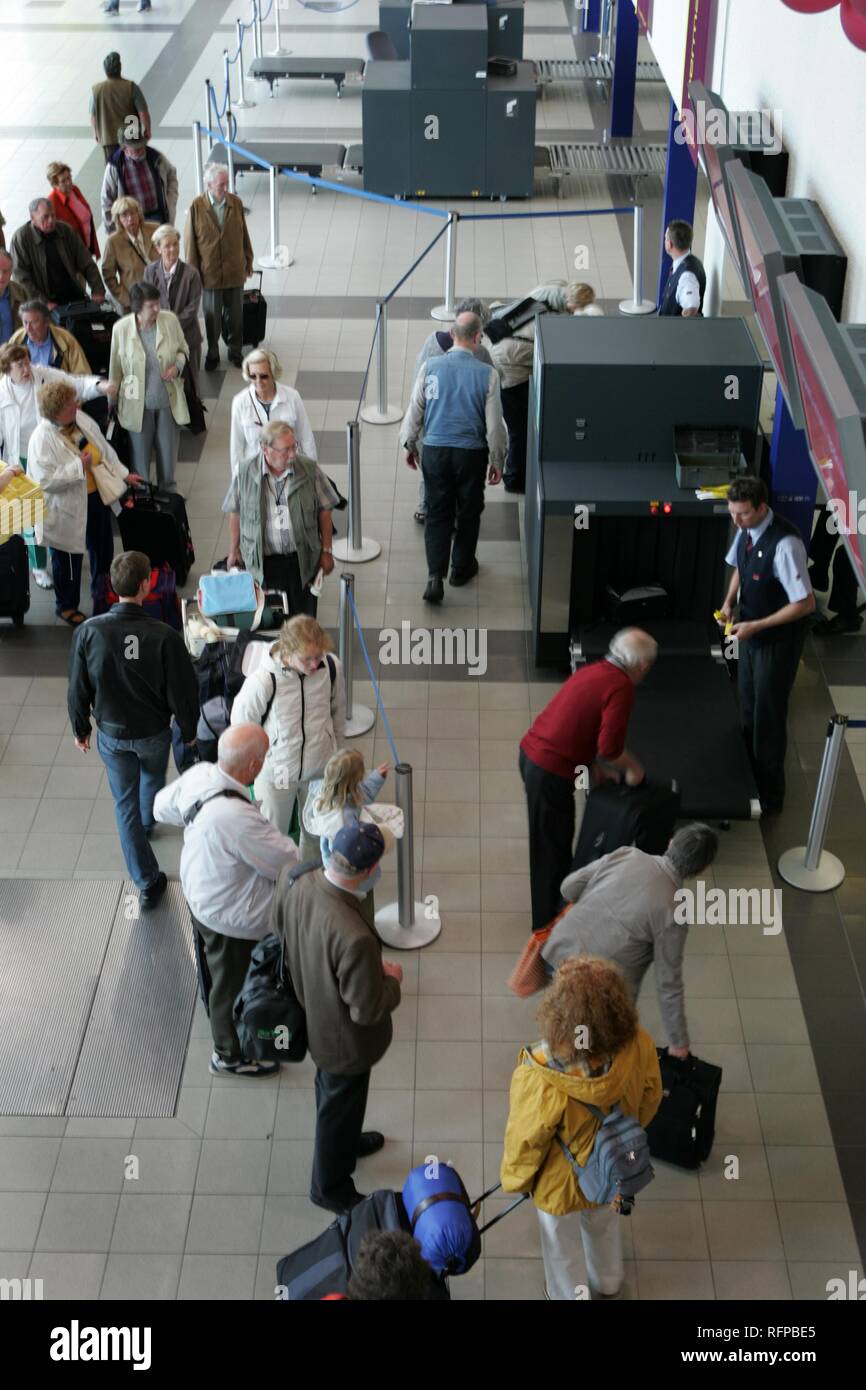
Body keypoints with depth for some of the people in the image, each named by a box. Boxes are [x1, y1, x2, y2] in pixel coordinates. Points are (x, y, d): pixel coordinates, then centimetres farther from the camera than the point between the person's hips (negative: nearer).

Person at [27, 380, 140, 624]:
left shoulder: (82, 420, -5)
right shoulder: (41, 439, -27)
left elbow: (104, 448, 9)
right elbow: (45, 480, -31)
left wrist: (123, 474, 11)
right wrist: (79, 466, -31)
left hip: (96, 496, 7)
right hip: (67, 508, -7)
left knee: (103, 547, 24)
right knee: (68, 559, 12)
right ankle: (67, 606, 35)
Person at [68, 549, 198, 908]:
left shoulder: (88, 632, -22)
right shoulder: (164, 636, -27)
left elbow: (78, 690, -9)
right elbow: (183, 690, -16)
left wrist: (80, 729, 10)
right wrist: (189, 730, 4)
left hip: (111, 733, 0)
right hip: (154, 731, 0)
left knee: (125, 804, 14)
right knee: (152, 777, 32)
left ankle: (147, 882, 18)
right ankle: (148, 822, 63)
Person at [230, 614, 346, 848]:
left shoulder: (331, 667, -18)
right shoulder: (262, 680, -30)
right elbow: (241, 726, -12)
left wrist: (335, 749, 14)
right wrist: (261, 761, -1)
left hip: (320, 768, 3)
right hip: (275, 773, -3)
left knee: (316, 835, 24)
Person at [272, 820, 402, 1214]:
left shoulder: (292, 878, -24)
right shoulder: (355, 939, -45)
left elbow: (278, 928, -2)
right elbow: (367, 1009, -30)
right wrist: (392, 979, -11)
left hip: (307, 1012, 7)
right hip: (344, 1037, -7)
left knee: (331, 1087, 33)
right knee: (340, 1103, 21)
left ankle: (344, 1142, 62)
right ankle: (330, 1187, 46)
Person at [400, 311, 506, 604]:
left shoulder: (430, 367, -7)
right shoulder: (487, 374, -11)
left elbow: (415, 410, 1)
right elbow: (494, 423, -6)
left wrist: (410, 444, 17)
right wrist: (496, 460, 7)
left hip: (435, 450, 1)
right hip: (471, 452, -1)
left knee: (437, 513, 9)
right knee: (468, 511, 18)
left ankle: (435, 576, -3)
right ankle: (461, 567, 33)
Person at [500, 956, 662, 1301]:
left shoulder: (542, 1080, -44)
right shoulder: (639, 1045, -31)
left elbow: (525, 1141, -24)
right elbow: (649, 1099, -9)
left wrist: (514, 1180, -2)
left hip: (562, 1182, -4)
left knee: (562, 1244, 29)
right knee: (605, 1224, 36)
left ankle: (568, 1295, 57)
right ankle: (608, 1282, 64)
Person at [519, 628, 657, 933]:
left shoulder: (594, 671, 11)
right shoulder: (621, 688, -16)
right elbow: (610, 747, -22)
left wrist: (595, 763, 16)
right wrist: (632, 767, -3)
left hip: (531, 751, 9)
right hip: (550, 770, -9)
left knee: (551, 841, 24)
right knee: (552, 847, 5)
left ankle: (555, 902, 41)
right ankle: (548, 922, 16)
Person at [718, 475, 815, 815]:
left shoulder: (785, 544, -32)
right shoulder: (747, 530, -7)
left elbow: (806, 603, -27)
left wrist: (755, 626, -26)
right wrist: (729, 601, -4)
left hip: (778, 640, -8)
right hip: (751, 633, 8)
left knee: (767, 717, 5)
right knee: (747, 709, 21)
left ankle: (769, 795, 22)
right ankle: (746, 778, 41)